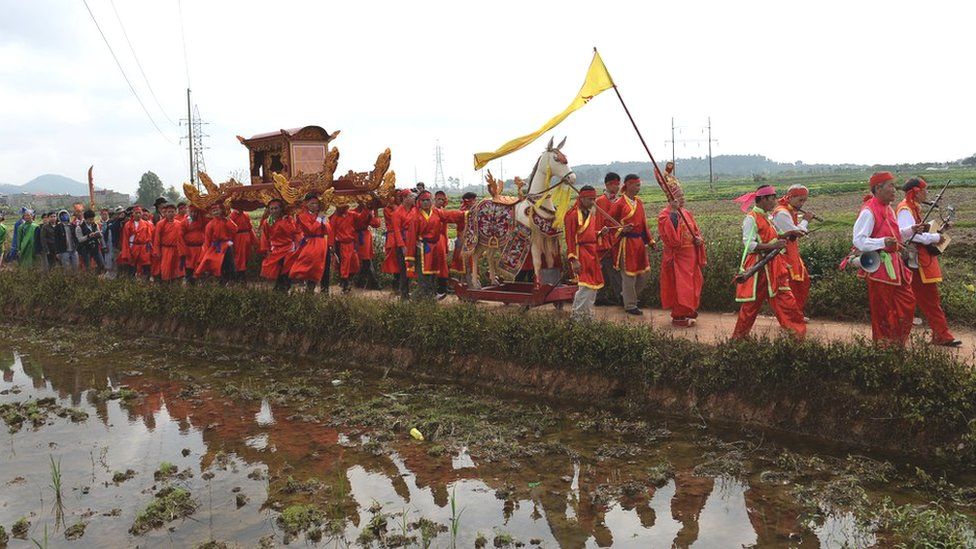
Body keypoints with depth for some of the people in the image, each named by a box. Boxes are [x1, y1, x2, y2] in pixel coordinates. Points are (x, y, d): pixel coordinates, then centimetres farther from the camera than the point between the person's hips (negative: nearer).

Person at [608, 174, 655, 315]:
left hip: (640, 241, 8)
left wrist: (650, 240, 14)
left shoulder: (639, 202, 11)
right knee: (629, 274, -1)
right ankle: (630, 305, 10)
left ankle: (627, 295, 29)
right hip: (627, 242, -7)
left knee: (644, 272, 11)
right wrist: (621, 230, -21)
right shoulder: (619, 204, -10)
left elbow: (643, 223, 17)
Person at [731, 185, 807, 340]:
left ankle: (798, 333, 9)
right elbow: (749, 245, -21)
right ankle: (739, 336, 15)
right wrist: (773, 246, -25)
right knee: (752, 303, 1)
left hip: (773, 266, 8)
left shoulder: (767, 217, 14)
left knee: (785, 298, 5)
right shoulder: (751, 218, -14)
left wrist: (782, 237, 6)